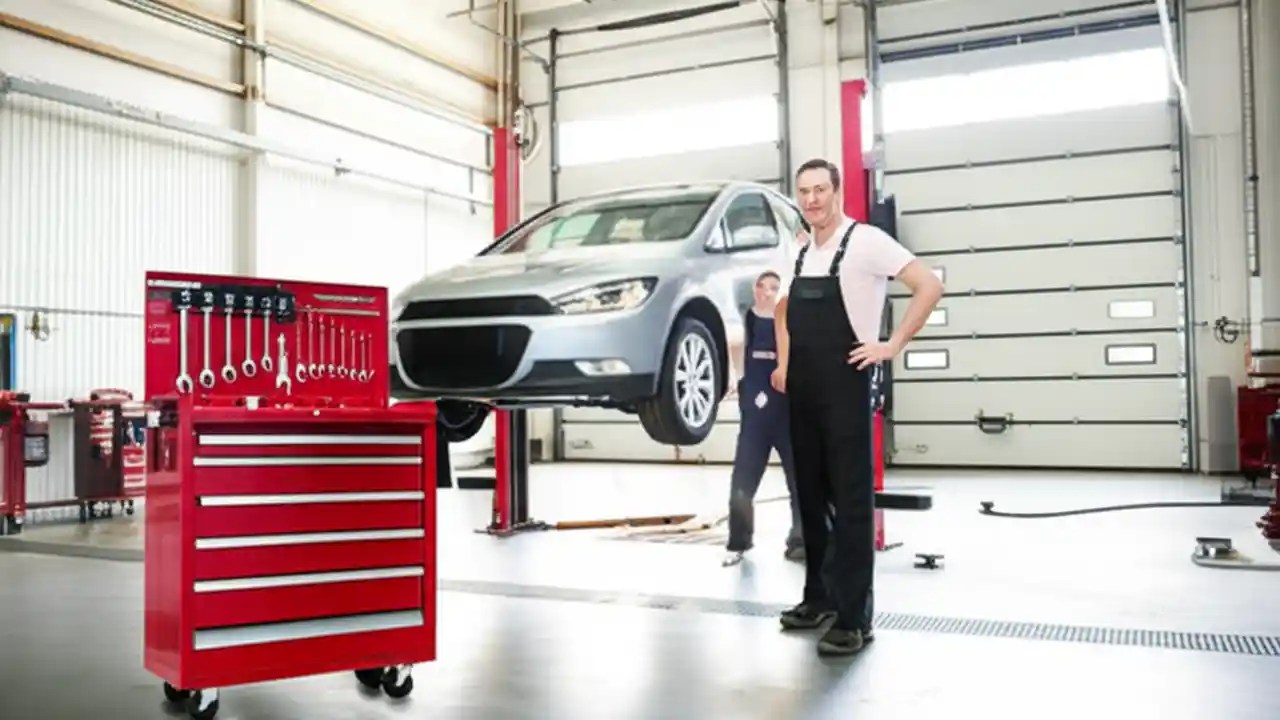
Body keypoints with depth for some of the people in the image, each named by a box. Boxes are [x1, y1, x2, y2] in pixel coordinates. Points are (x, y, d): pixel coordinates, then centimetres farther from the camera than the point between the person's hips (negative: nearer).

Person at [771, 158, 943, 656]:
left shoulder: (865, 241, -9)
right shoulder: (800, 251, 13)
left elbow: (929, 285, -15)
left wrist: (893, 345, -15)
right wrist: (784, 362, 17)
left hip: (846, 388, -7)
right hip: (802, 390, 7)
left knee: (851, 501, -5)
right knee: (811, 497, 13)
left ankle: (854, 617, -1)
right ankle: (819, 596, 25)